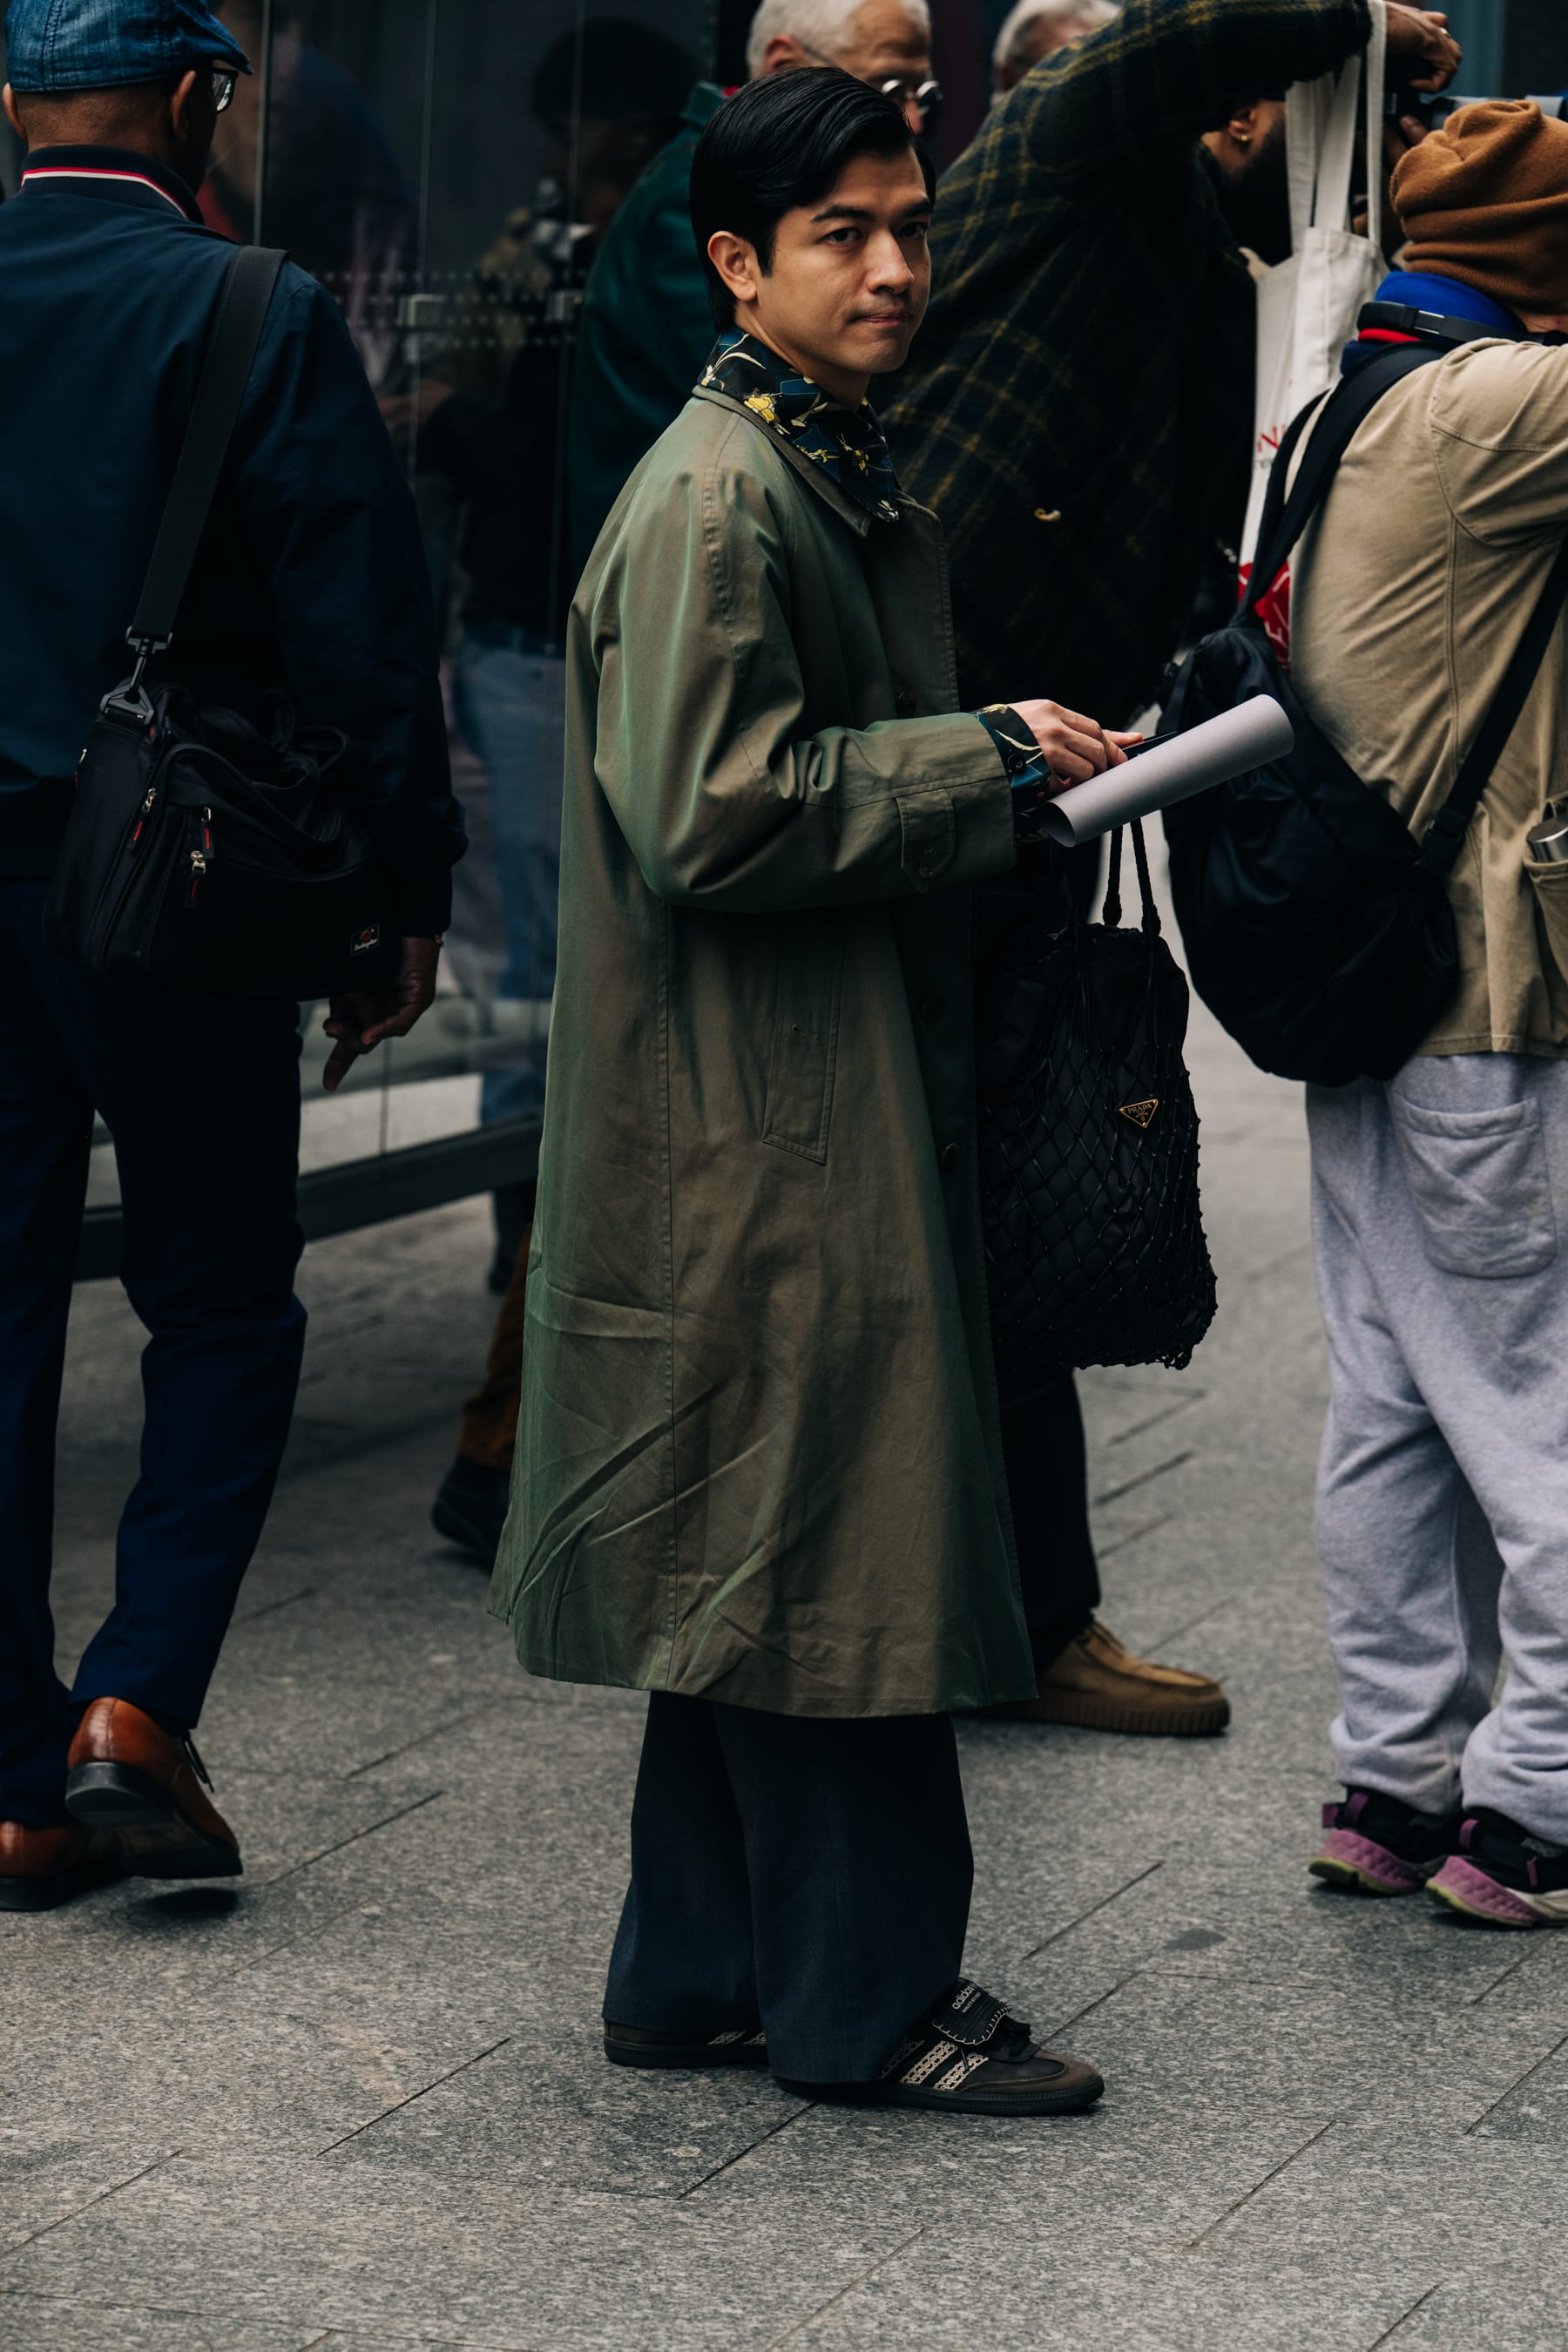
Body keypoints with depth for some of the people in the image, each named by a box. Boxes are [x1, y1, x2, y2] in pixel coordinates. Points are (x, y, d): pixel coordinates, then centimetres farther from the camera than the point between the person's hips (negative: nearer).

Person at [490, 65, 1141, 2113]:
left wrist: (1005, 762, 11)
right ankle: (869, 1994, 5)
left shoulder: (839, 476, 18)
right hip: (771, 1120, -11)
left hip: (816, 1109, 11)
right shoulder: (719, 499, -15)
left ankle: (703, 1977, 22)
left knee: (764, 1548, 14)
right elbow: (718, 812, -23)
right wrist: (986, 760, -16)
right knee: (842, 1544, -4)